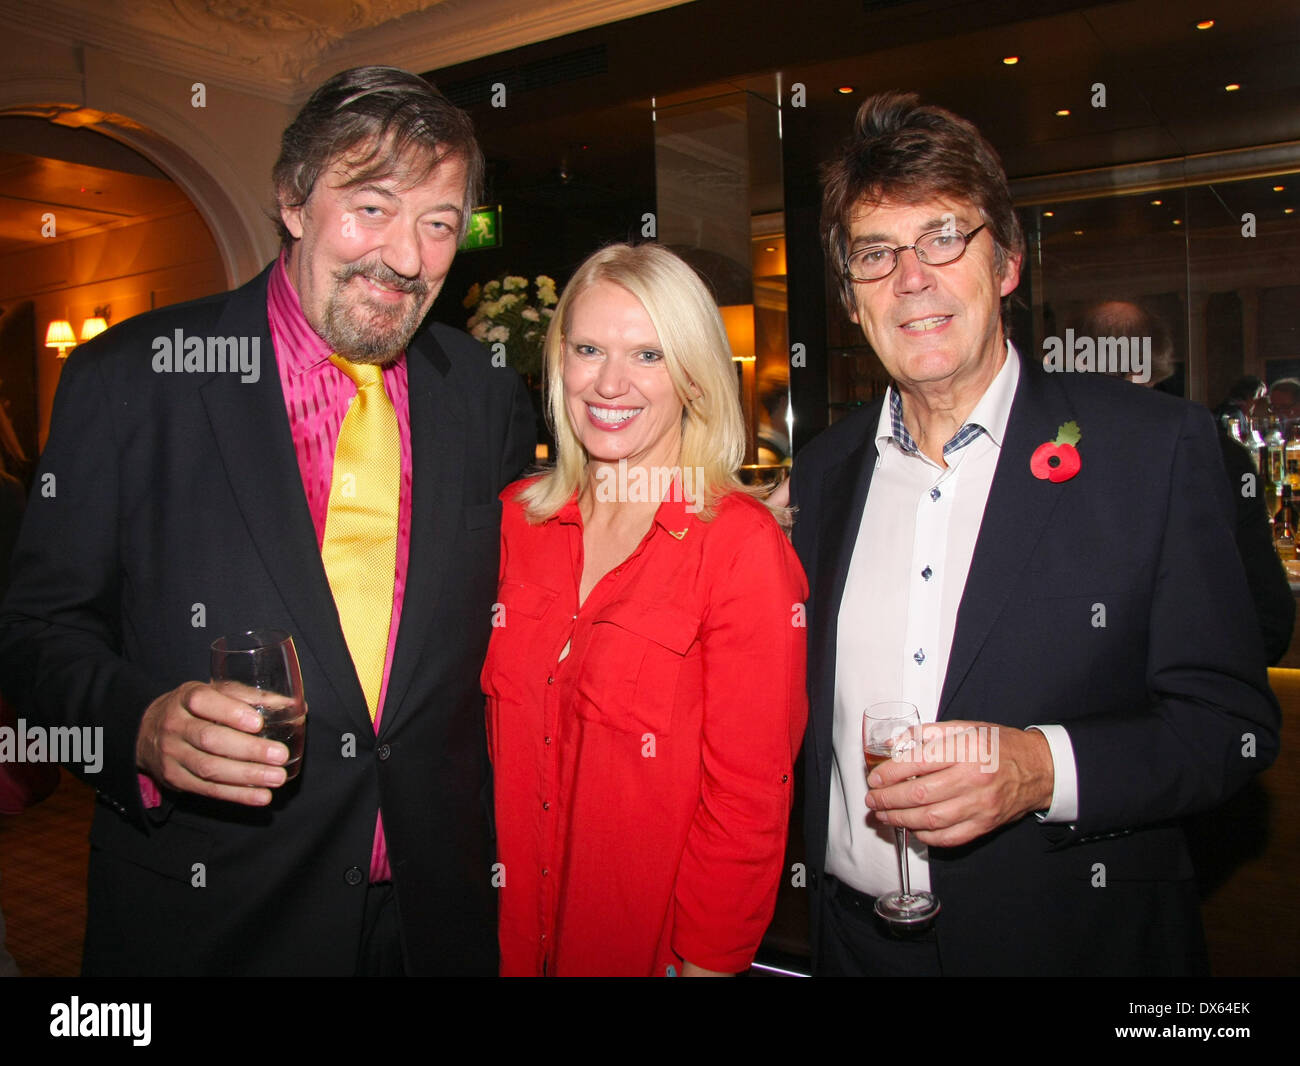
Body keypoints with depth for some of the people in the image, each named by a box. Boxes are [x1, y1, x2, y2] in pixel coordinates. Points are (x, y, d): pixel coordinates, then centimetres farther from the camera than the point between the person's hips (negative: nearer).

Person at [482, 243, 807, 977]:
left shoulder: (744, 545, -17)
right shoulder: (518, 517, -3)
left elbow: (748, 792, -14)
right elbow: (500, 737, 5)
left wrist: (707, 959, -13)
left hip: (650, 940, -4)